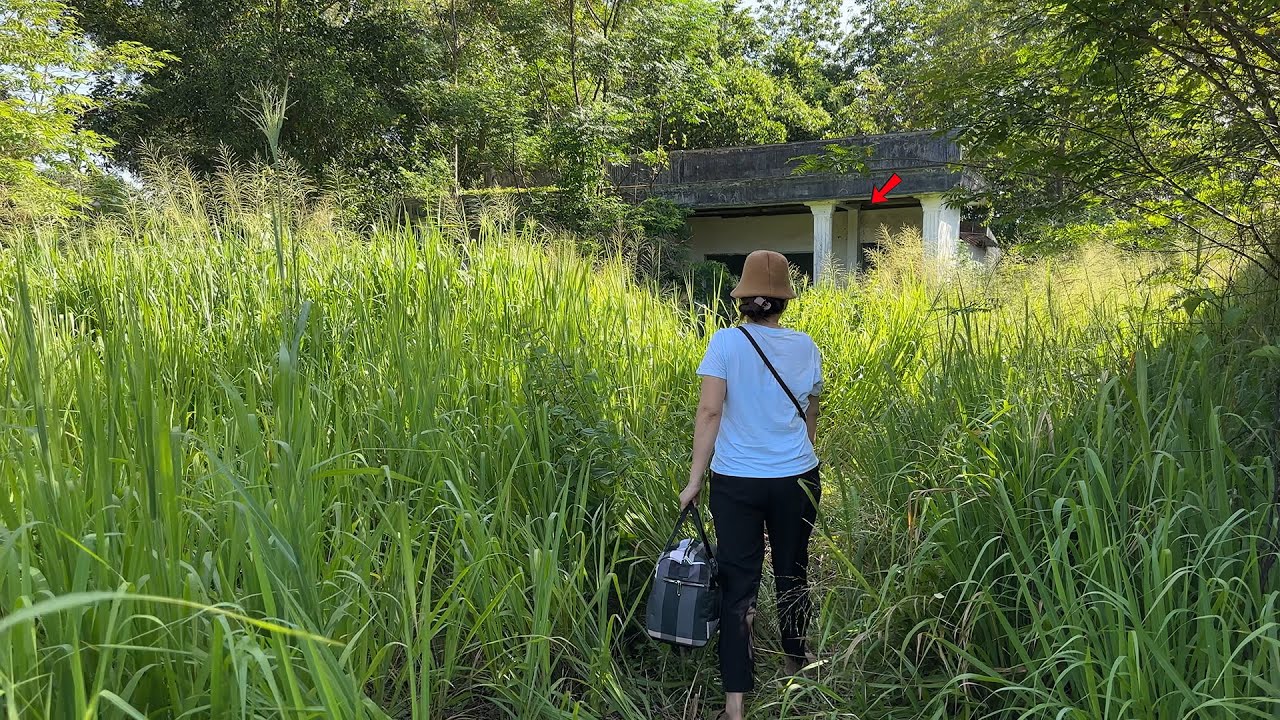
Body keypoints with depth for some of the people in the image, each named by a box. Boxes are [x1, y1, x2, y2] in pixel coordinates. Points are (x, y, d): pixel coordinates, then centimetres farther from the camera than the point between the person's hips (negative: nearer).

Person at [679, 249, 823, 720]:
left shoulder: (725, 342, -8)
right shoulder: (805, 347, 0)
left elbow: (709, 411, -15)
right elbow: (810, 416, 11)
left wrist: (695, 479, -10)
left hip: (735, 481, -2)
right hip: (796, 477, 2)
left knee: (737, 583, 3)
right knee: (792, 571, 20)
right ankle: (795, 658, 41)